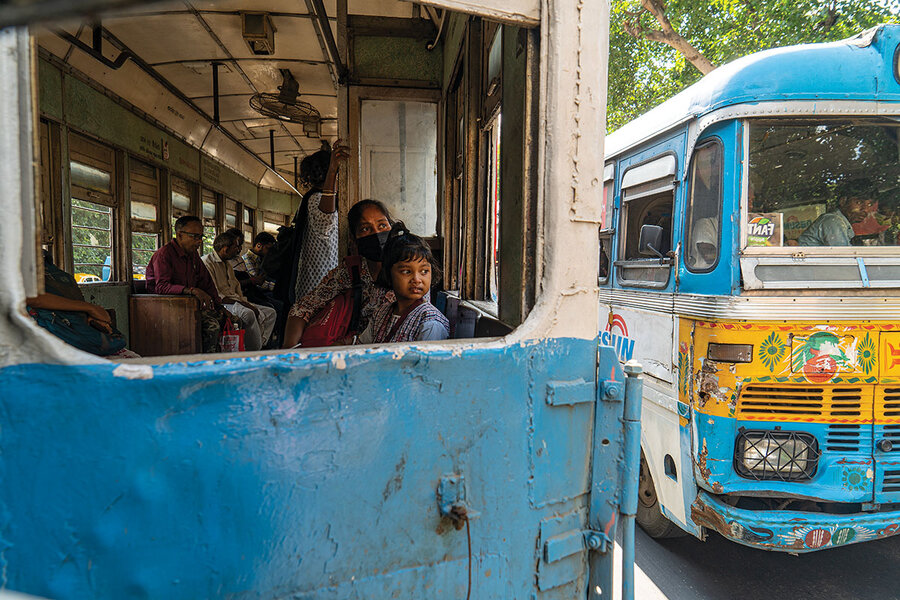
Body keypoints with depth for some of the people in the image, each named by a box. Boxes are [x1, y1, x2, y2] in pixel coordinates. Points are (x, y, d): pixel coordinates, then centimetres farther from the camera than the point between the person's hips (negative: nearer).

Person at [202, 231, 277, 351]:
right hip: (221, 304, -10)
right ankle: (254, 350, -24)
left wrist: (244, 302, 5)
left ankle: (259, 344, -14)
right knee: (247, 313, -37)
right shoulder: (207, 261, -7)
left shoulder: (227, 264, 23)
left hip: (235, 301, 10)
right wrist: (238, 301, -19)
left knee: (270, 312, 0)